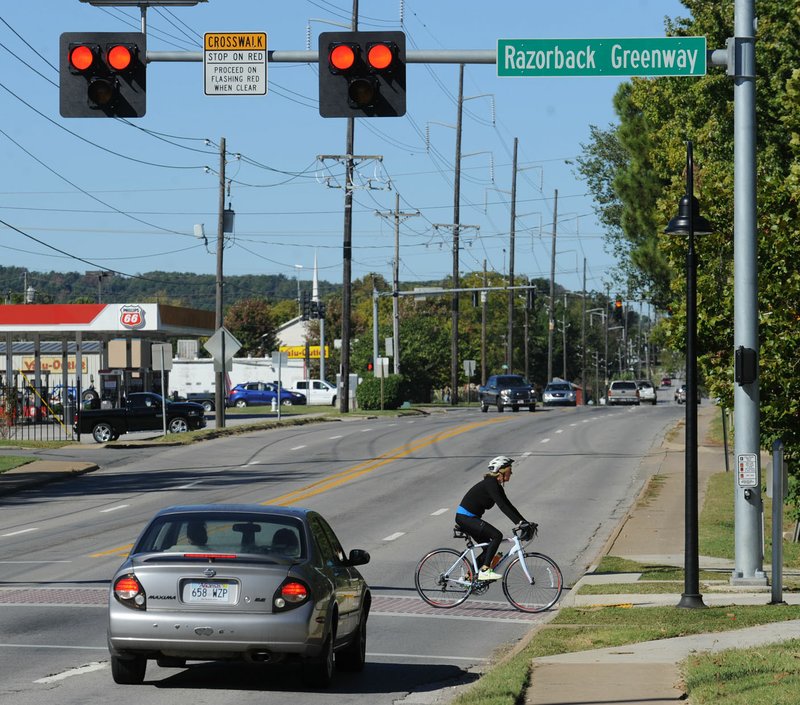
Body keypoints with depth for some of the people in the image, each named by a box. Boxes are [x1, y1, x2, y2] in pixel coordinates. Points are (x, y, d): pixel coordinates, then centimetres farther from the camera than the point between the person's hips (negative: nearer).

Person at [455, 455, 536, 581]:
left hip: (470, 518, 10)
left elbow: (508, 506, 13)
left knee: (489, 548, 10)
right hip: (465, 518, -10)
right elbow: (502, 506, -29)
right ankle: (484, 570, -19)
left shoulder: (496, 485, 11)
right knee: (497, 535, -19)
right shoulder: (490, 484, -19)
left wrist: (526, 523, 8)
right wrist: (520, 523, -35)